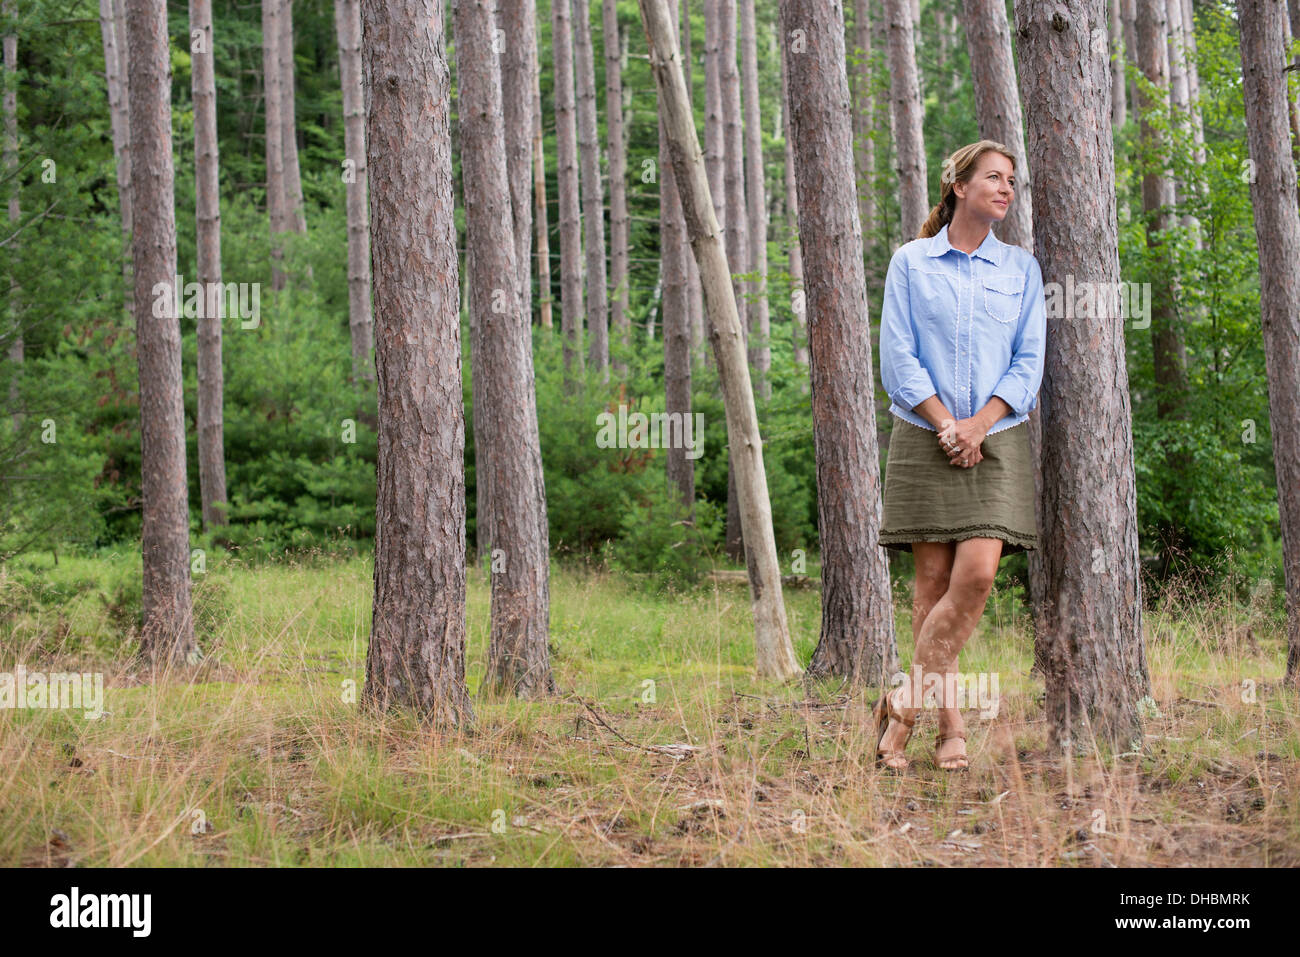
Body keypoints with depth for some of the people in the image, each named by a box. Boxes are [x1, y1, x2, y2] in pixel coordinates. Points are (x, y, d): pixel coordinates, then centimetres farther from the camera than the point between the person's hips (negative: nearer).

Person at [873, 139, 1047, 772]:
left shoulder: (1021, 268, 11)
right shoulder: (910, 263, 5)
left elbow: (1029, 362, 5)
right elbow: (897, 358, 0)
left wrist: (979, 422, -9)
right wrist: (946, 424, -10)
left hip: (997, 441, 1)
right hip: (925, 439, -1)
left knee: (976, 575, -13)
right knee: (933, 582, -3)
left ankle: (904, 704, -2)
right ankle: (949, 728, 2)